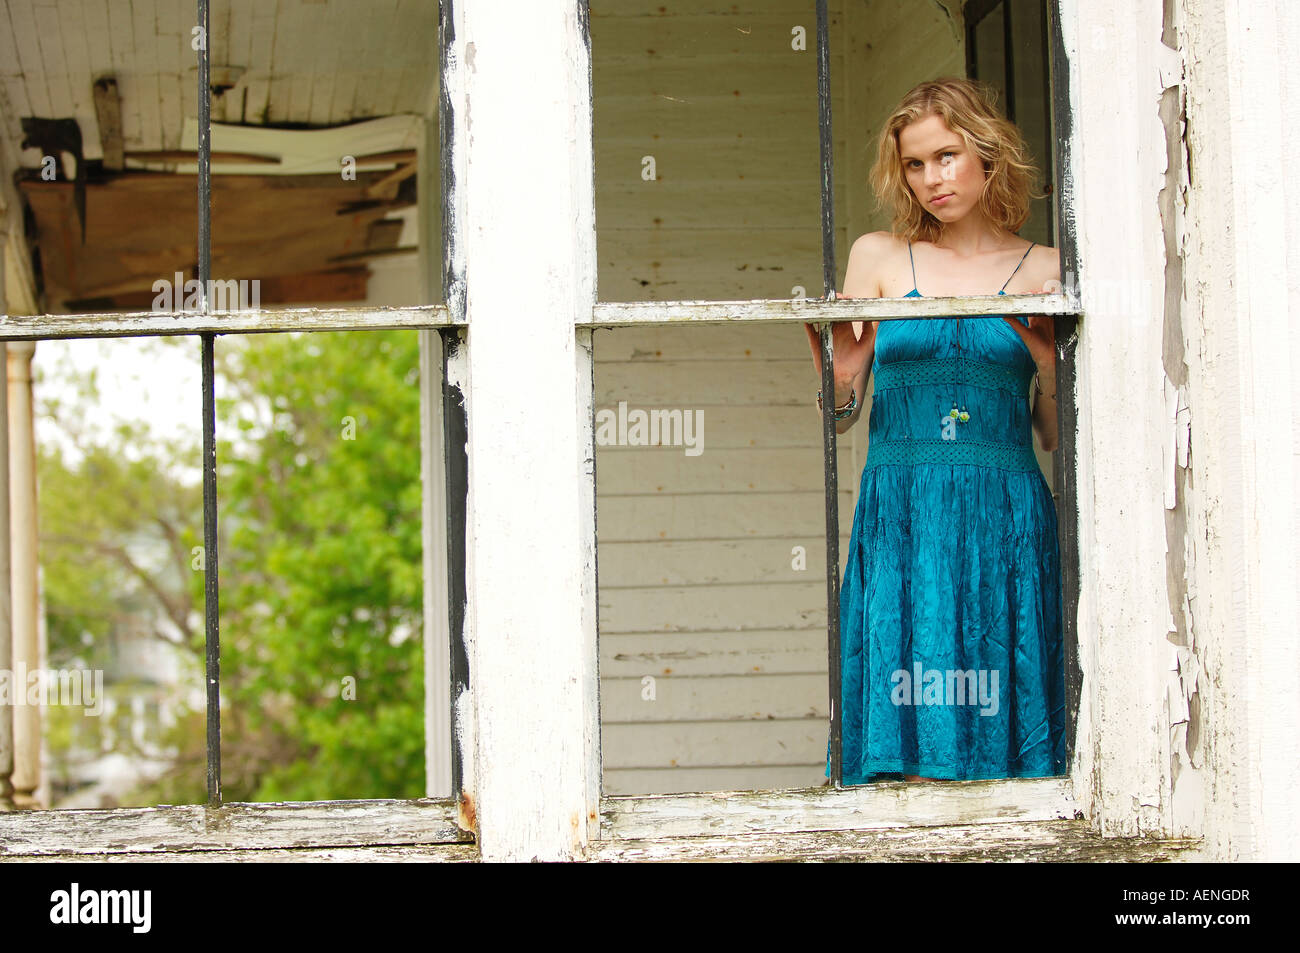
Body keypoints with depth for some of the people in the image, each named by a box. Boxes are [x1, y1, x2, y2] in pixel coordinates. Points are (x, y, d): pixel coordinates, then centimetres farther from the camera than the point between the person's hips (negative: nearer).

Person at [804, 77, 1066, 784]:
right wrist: (839, 377, -11)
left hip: (1005, 520, 0)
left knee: (995, 727, -4)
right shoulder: (879, 257, 10)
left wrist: (1048, 369, -8)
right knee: (909, 730, -7)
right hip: (899, 521, 0)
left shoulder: (1044, 271, 9)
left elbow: (1055, 439, 10)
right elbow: (841, 419, 9)